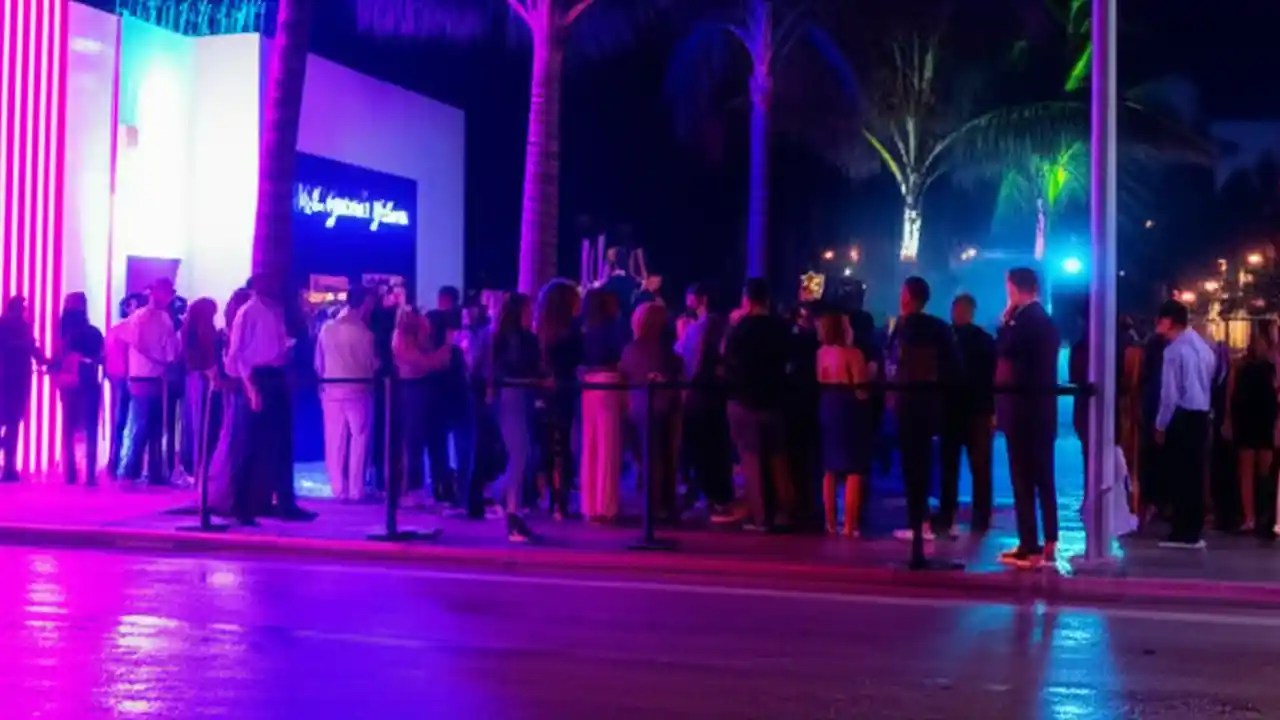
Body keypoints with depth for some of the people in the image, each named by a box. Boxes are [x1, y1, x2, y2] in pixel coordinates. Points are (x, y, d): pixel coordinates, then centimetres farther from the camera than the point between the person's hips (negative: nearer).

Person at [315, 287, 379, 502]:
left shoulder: (327, 328, 1)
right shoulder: (364, 332, -11)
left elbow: (319, 363, 6)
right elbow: (373, 364, -4)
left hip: (331, 389, 4)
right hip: (358, 389, -4)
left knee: (335, 441, 8)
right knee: (358, 439, 4)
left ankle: (339, 488, 10)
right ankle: (356, 489, 4)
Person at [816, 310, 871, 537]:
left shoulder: (821, 352, 3)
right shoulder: (852, 353, -15)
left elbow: (819, 383, 9)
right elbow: (861, 390, -17)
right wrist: (868, 374, -1)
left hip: (827, 408, 6)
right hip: (849, 410, -6)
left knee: (830, 469, 14)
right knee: (854, 470, 0)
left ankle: (830, 522, 17)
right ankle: (849, 524, -3)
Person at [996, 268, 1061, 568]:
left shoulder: (1024, 319, -14)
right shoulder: (1044, 319, 14)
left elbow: (1002, 350, -12)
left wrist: (1006, 320, -4)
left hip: (1023, 409, -9)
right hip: (1041, 408, 9)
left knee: (1023, 479, -6)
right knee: (1043, 478, 12)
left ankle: (1029, 547, -4)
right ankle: (1049, 544, 16)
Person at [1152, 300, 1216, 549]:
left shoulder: (1174, 350, -13)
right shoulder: (1203, 345, 14)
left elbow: (1170, 393, -14)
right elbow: (1208, 384, 16)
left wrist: (1161, 425, -6)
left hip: (1182, 417, -8)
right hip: (1201, 415, 8)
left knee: (1178, 474, -1)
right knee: (1194, 474, 10)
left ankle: (1182, 533, 1)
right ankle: (1192, 532, 13)